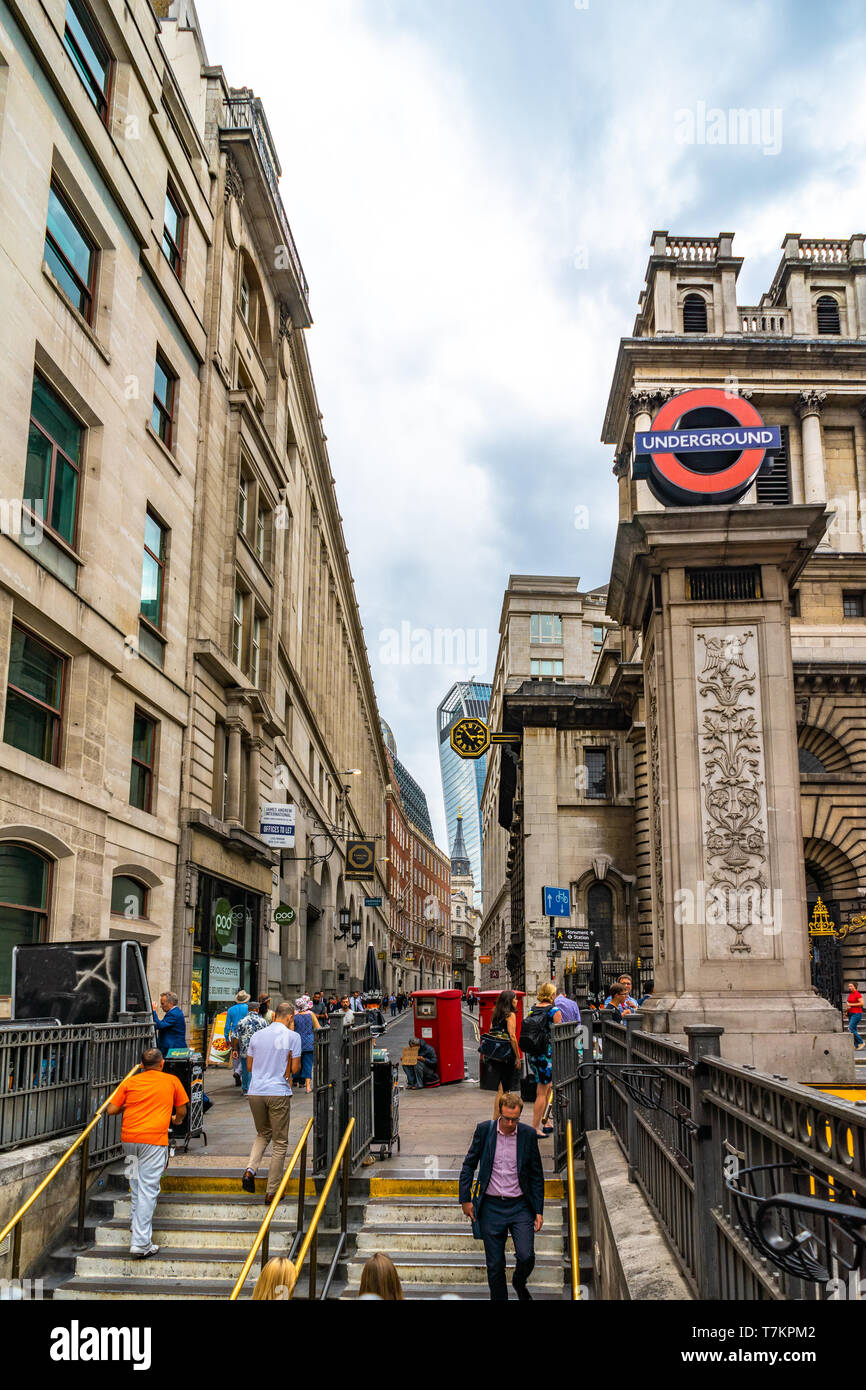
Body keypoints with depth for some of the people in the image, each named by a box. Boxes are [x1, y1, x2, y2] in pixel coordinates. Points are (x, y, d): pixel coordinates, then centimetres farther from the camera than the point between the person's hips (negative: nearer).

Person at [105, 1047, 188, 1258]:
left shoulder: (130, 1082, 12)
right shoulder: (172, 1081, 9)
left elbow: (111, 1110, 7)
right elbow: (181, 1110, 18)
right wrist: (177, 1120, 40)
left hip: (128, 1138, 3)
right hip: (154, 1139, -3)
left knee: (135, 1182, 24)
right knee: (148, 1190, -5)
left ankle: (136, 1223, 34)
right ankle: (140, 1243, -8)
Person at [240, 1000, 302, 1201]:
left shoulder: (257, 1035, 8)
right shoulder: (292, 1037, -5)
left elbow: (249, 1066, 14)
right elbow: (295, 1069, -5)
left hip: (255, 1092, 4)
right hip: (278, 1093, -4)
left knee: (262, 1134, 24)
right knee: (280, 1143, 8)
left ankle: (250, 1169, 0)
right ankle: (272, 1191, 9)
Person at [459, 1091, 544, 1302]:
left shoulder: (528, 1134, -3)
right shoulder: (484, 1129, -5)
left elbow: (536, 1176, 4)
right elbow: (469, 1165, 4)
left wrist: (539, 1211, 1)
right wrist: (465, 1199, 0)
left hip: (520, 1206, 0)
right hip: (491, 1206, 0)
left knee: (526, 1257, -10)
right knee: (495, 1265, 5)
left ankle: (519, 1282, 23)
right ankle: (499, 1299, 26)